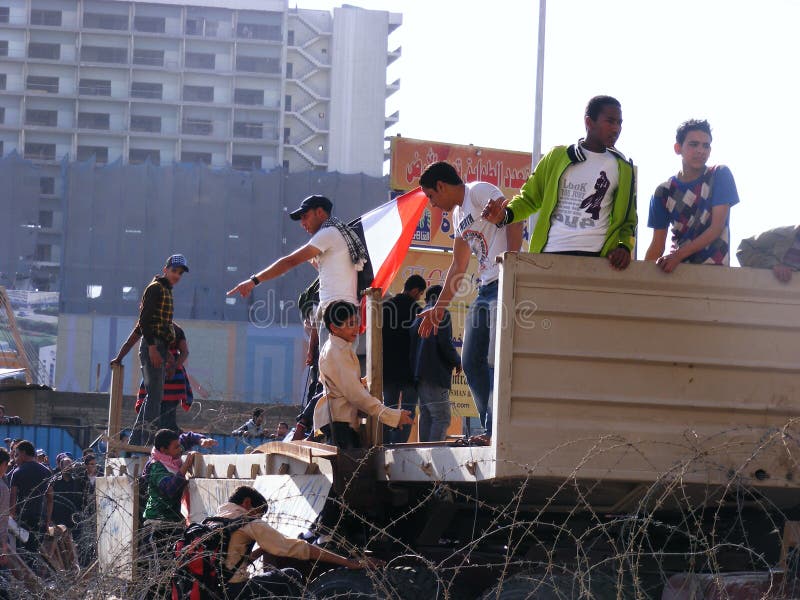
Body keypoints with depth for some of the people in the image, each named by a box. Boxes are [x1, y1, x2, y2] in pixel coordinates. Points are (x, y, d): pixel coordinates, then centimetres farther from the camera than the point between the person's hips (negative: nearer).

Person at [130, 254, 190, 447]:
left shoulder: (166, 291, 21)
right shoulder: (155, 288, -8)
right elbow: (144, 320, -17)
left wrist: (167, 352, 20)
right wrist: (152, 347, -23)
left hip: (160, 348, 10)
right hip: (152, 346, -10)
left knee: (154, 396, 12)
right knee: (155, 396, -12)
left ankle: (135, 441, 15)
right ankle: (148, 443, -14)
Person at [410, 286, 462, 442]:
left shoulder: (419, 317, 19)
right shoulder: (441, 314, -4)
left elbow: (412, 345, 18)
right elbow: (445, 344, -14)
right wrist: (457, 362, 2)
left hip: (420, 376, 8)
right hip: (435, 375, -8)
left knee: (426, 417, 9)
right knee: (442, 419, -11)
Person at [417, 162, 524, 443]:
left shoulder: (479, 191, -4)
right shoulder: (458, 214, 24)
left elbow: (513, 218, -19)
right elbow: (458, 267, 29)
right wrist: (438, 308, 28)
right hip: (484, 291, 10)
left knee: (497, 362, -13)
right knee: (472, 362, 8)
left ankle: (496, 430, -12)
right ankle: (491, 427, 12)